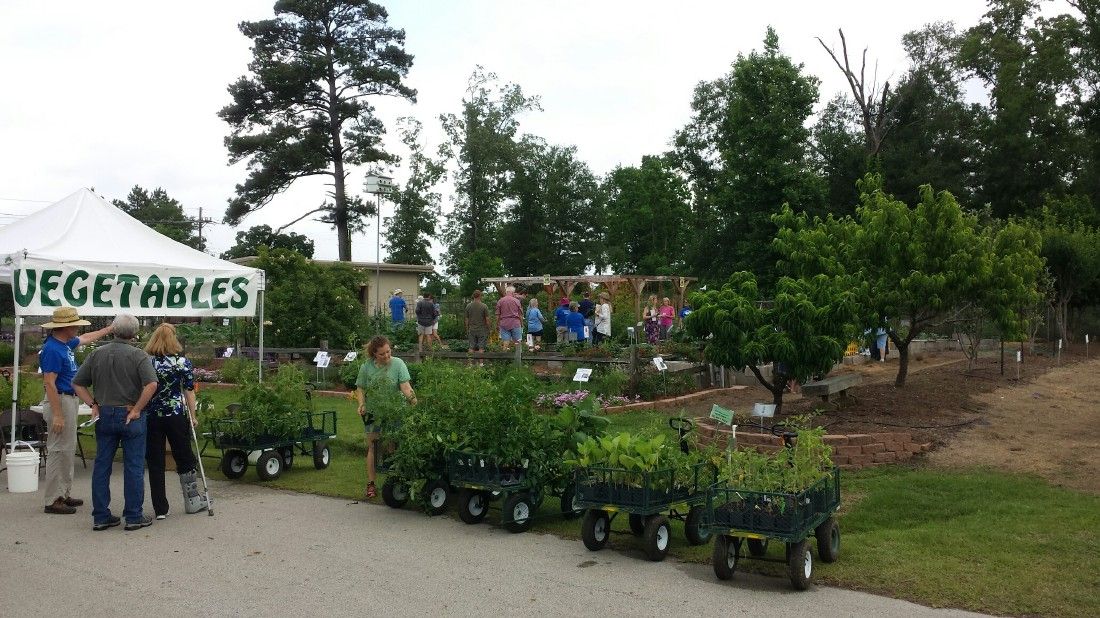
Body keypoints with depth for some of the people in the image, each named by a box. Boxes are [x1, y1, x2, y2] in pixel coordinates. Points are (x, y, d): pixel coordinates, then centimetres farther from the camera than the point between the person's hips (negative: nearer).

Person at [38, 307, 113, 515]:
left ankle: (64, 494, 22)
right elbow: (49, 383, -23)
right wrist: (56, 414, -25)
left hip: (71, 400, 10)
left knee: (68, 450, 14)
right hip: (60, 401, -10)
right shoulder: (52, 349, -20)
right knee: (59, 451, -6)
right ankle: (53, 500, -2)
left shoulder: (66, 343, 8)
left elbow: (86, 338, 31)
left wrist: (109, 329, 40)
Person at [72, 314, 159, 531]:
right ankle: (134, 517, 7)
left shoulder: (97, 354, 4)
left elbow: (77, 384, 6)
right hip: (131, 416, -4)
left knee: (102, 466, 11)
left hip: (104, 415, 4)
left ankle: (100, 516, 15)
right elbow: (151, 384, -23)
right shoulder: (138, 355, -10)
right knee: (134, 467, 3)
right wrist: (137, 409, -14)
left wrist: (93, 404, 6)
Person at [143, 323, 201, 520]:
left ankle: (160, 509, 9)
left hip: (151, 417, 1)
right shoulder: (183, 361, -4)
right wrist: (193, 416, 7)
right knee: (184, 457, 13)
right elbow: (189, 391, -2)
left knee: (155, 463, 6)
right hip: (176, 416, -1)